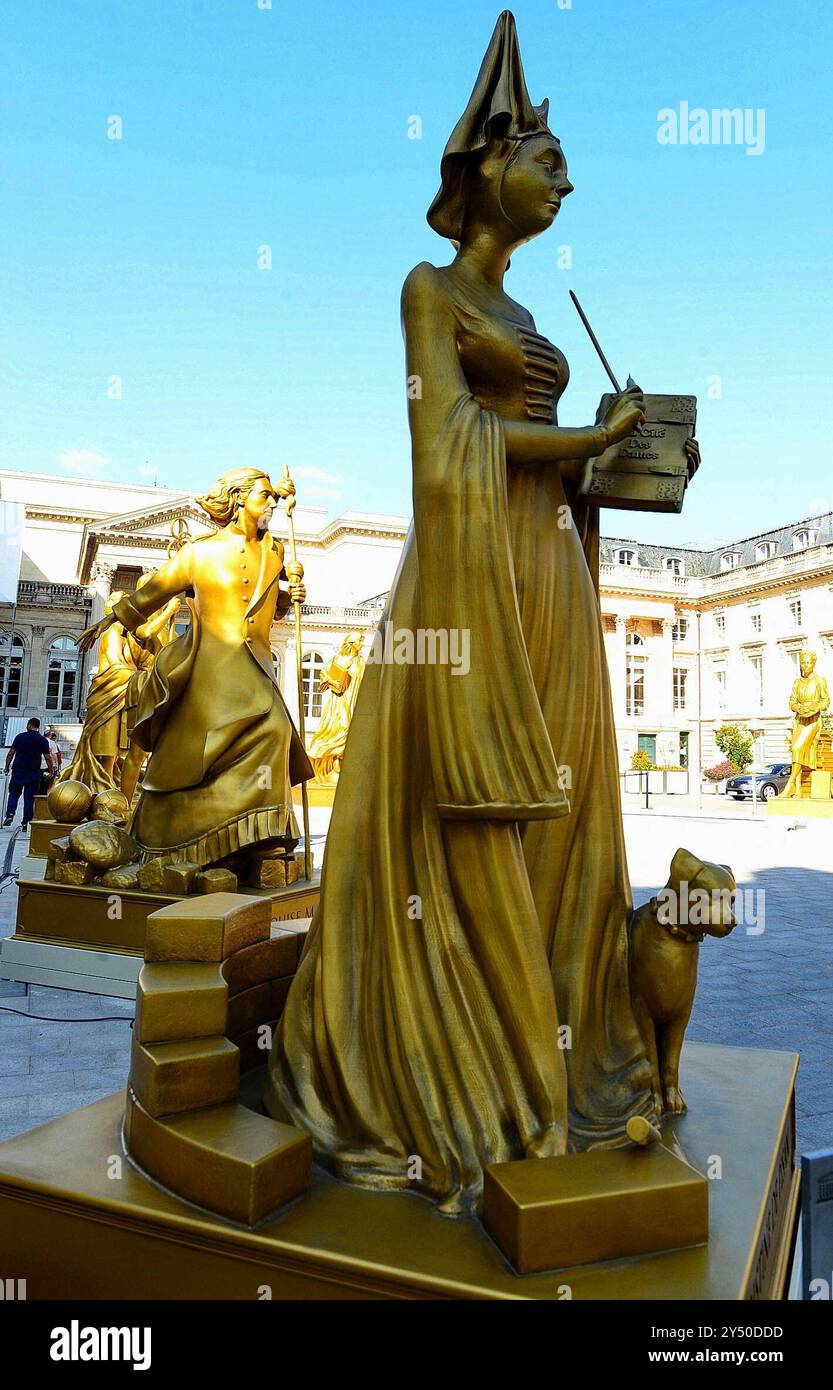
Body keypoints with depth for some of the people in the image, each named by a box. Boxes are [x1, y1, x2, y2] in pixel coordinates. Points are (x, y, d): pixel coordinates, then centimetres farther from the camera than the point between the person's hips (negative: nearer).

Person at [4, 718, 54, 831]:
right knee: (29, 798, 5)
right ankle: (26, 823, 5)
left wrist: (7, 767, 12)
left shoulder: (20, 736, 2)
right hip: (33, 774, 0)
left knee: (14, 794, 15)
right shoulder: (42, 740, -1)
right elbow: (48, 758, -2)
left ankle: (10, 814, -4)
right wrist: (52, 772, 7)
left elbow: (11, 753, 2)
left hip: (18, 771, 1)